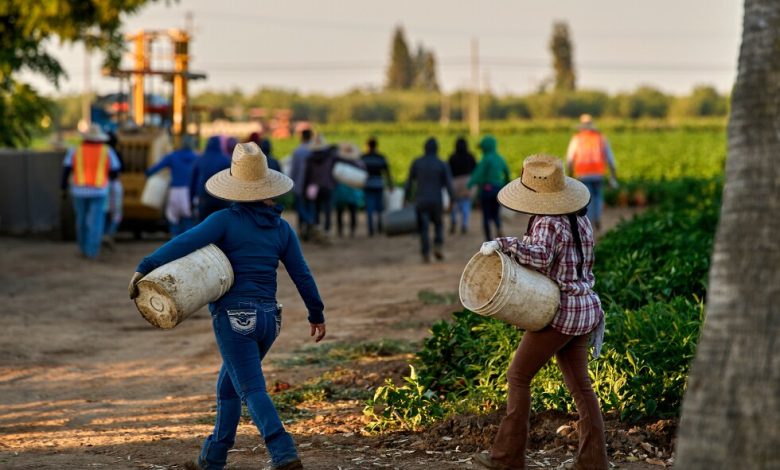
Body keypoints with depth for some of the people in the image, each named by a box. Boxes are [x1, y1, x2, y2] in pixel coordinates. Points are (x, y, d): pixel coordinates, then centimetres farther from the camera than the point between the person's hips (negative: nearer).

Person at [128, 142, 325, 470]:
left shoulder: (226, 220, -6)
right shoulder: (281, 227, 8)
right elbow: (302, 276, 11)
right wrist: (316, 314, 22)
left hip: (234, 316, -5)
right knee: (228, 385, 20)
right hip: (268, 317, 5)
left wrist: (144, 268, -18)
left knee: (253, 390, -10)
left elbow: (184, 243, -18)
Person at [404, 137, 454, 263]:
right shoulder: (442, 165, -3)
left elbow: (409, 182, 2)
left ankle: (426, 255, -6)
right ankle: (437, 247, -1)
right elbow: (448, 184, -6)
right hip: (436, 201, 0)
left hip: (420, 200, 0)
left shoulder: (416, 163, 0)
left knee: (423, 228, 4)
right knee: (438, 224, 20)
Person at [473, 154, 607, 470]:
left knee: (518, 376, 4)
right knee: (579, 385, 11)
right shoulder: (580, 219, 10)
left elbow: (539, 256, -34)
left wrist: (502, 244, -31)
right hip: (585, 310, 8)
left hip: (559, 313, -8)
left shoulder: (548, 223, -17)